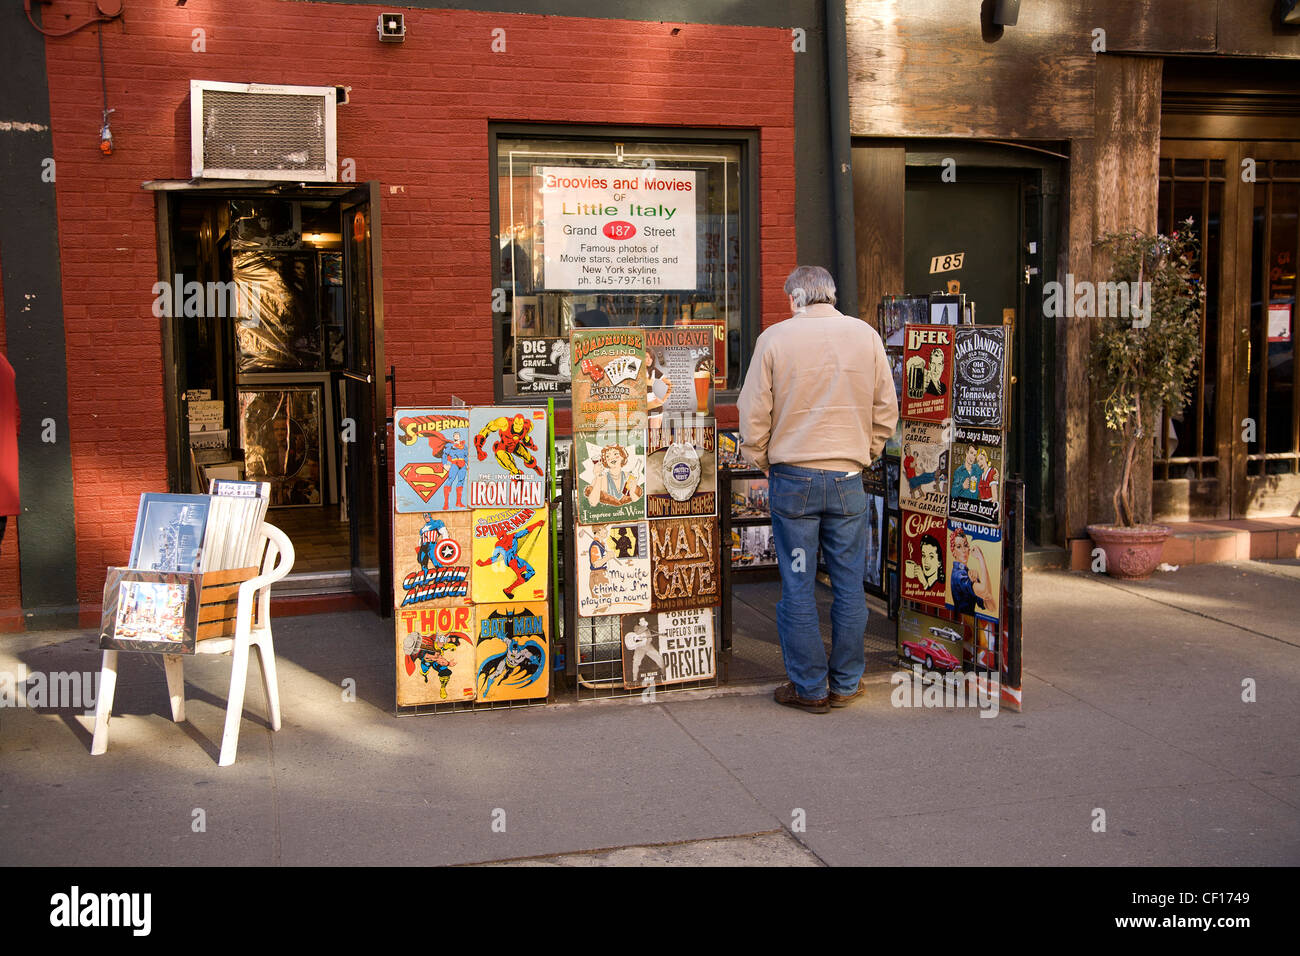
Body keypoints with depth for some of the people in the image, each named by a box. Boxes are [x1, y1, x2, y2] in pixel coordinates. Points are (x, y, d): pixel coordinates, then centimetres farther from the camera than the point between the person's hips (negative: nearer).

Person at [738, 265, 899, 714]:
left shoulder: (774, 338, -4)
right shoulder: (866, 335, 3)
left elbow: (753, 413, -2)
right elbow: (886, 411, 6)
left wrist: (762, 462, 11)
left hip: (793, 478, -2)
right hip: (848, 477, 2)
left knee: (798, 587, 6)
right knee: (849, 584, 11)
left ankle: (809, 687, 13)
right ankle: (845, 683, 20)